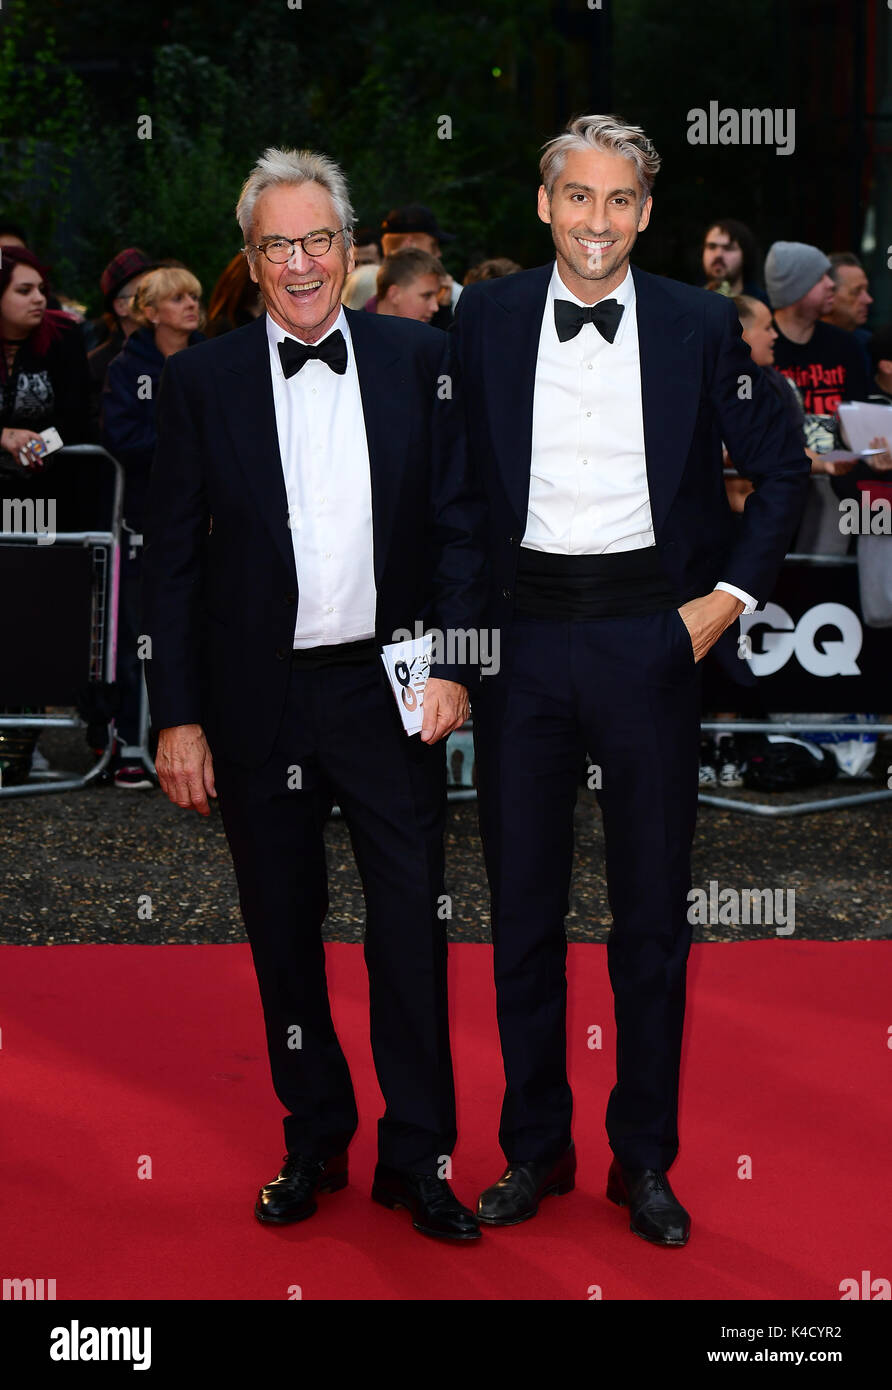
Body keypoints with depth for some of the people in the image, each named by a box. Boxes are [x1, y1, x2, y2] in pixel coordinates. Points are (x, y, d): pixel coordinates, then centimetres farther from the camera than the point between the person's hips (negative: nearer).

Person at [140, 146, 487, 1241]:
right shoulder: (202, 381, 1)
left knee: (413, 925, 2)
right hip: (258, 700, 0)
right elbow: (171, 560, 1)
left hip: (389, 689, 0)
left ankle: (417, 1154, 15)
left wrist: (450, 664, -6)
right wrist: (177, 717, -3)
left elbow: (459, 524, 4)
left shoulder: (419, 360, 2)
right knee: (283, 933, 11)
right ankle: (314, 1140, 26)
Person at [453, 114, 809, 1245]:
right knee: (522, 900, 8)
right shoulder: (486, 318, 4)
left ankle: (644, 1160, 18)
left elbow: (781, 469, 7)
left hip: (648, 636, -1)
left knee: (652, 907, 5)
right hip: (521, 634, 1)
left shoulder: (701, 324, 1)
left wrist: (730, 595, -1)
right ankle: (533, 1148, 22)